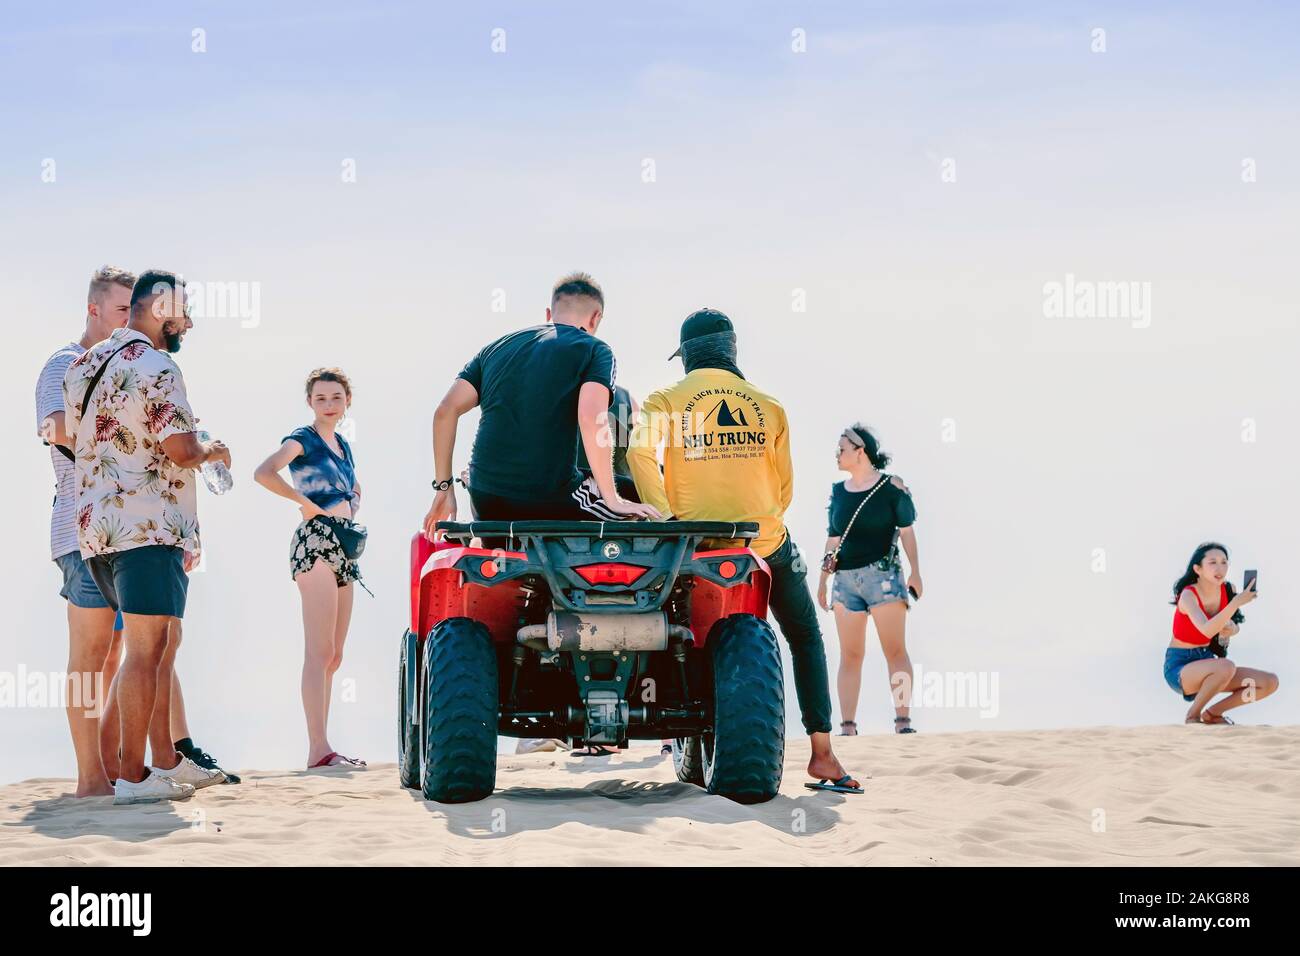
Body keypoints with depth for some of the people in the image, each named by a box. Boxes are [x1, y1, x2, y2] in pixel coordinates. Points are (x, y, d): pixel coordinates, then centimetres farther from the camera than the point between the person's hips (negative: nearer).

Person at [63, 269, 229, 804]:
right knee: (145, 651, -7)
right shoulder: (155, 368, -12)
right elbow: (182, 449, -17)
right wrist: (213, 452, 3)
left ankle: (166, 761, 19)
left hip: (96, 521, 9)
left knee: (161, 644, 16)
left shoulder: (87, 363, 16)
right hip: (149, 524, -9)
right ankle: (133, 777, -6)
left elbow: (71, 437, 22)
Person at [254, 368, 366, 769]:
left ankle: (322, 748, 11)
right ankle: (318, 750, -18)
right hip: (315, 544, -9)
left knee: (334, 655, 8)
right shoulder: (302, 439, -4)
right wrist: (307, 503, -17)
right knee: (320, 651, -14)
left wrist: (350, 510, 14)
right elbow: (263, 473, -22)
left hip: (342, 550, 9)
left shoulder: (343, 445, 19)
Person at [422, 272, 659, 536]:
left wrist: (443, 487, 15)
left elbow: (446, 411, 9)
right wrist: (613, 502, -11)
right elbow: (591, 418, -15)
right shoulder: (594, 350, 2)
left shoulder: (499, 346, 17)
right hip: (551, 502, -5)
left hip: (487, 504, 5)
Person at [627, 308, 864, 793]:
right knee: (806, 640, 14)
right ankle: (822, 754, 4)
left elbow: (640, 452, -17)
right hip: (768, 546, 0)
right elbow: (784, 488, 11)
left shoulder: (667, 400, 2)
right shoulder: (768, 405, 7)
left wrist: (666, 522, -14)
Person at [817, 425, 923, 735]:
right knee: (850, 655, 1)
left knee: (895, 650, -8)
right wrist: (823, 580, 16)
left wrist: (915, 572, -4)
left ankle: (903, 720, -11)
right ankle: (848, 726, -1)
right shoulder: (838, 492, 13)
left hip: (883, 574, -4)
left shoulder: (891, 487, 0)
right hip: (846, 578, 4)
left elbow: (906, 531, 2)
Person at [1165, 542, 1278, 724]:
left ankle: (1212, 713, 8)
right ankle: (1192, 716, -13)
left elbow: (1235, 626, 15)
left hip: (1206, 664, 7)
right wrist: (1237, 602, -47)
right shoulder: (1188, 595, -21)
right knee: (1226, 666, -38)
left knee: (1270, 682, -7)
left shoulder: (1228, 590, -2)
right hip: (1179, 667, -7)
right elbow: (1207, 630, -39)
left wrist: (1232, 630, -11)